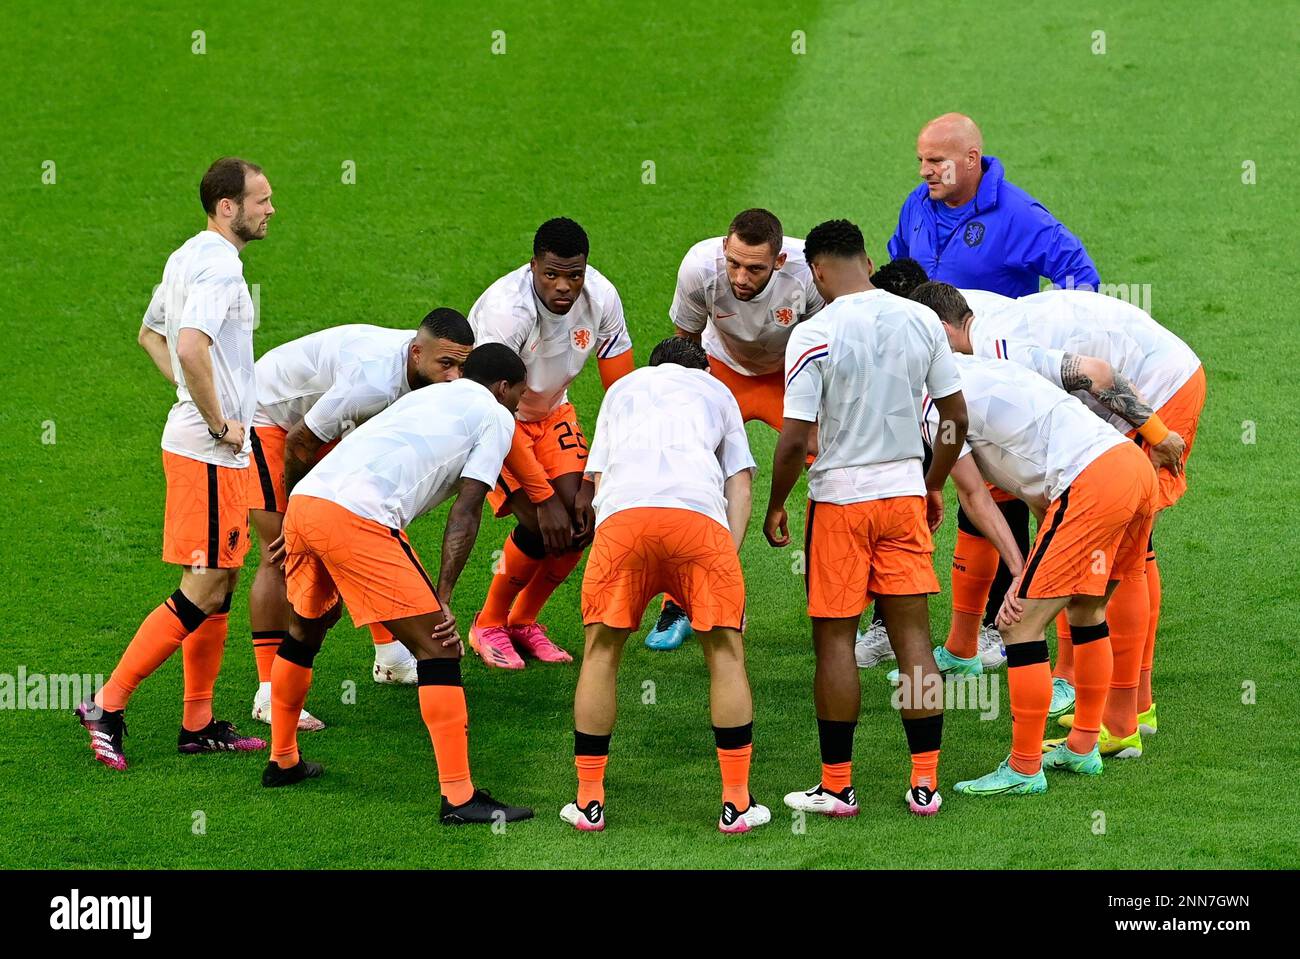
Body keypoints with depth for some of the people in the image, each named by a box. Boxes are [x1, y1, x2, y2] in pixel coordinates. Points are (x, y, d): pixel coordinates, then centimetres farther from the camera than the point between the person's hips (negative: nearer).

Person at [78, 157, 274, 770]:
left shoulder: (187, 257, 13)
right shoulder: (220, 265, -18)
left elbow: (151, 335, 26)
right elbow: (190, 346, -32)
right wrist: (218, 421, -21)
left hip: (196, 439, 10)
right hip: (208, 450, -10)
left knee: (219, 585, 14)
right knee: (205, 591, -8)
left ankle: (199, 724, 18)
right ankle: (108, 706, -6)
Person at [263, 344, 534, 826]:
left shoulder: (425, 396, 34)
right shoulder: (495, 417, 13)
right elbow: (466, 511, 3)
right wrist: (442, 601, 0)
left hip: (303, 498, 8)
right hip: (356, 518, -8)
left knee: (306, 629, 31)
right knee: (437, 648, -2)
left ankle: (282, 761, 44)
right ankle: (459, 798, -6)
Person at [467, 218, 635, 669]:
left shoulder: (601, 298, -19)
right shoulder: (507, 308, -34)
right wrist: (544, 497, -33)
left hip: (550, 409, 5)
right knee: (541, 523, -20)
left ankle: (524, 621, 9)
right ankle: (489, 626, 3)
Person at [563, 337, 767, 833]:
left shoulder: (621, 388, 37)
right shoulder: (717, 390, 32)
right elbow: (739, 484, 20)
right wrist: (729, 556, 14)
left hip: (621, 512, 1)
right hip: (699, 509, -1)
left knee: (602, 651, 12)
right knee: (725, 650, 9)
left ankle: (589, 801, 14)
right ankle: (736, 804, 8)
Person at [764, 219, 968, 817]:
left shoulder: (814, 335, -14)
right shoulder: (922, 321, 0)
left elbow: (795, 439, -15)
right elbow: (957, 417, 6)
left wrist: (775, 507, 0)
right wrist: (934, 486, 20)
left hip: (839, 498, -4)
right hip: (906, 489, 4)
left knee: (835, 639, 5)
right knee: (913, 637, 7)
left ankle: (837, 787, 9)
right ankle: (925, 784, 8)